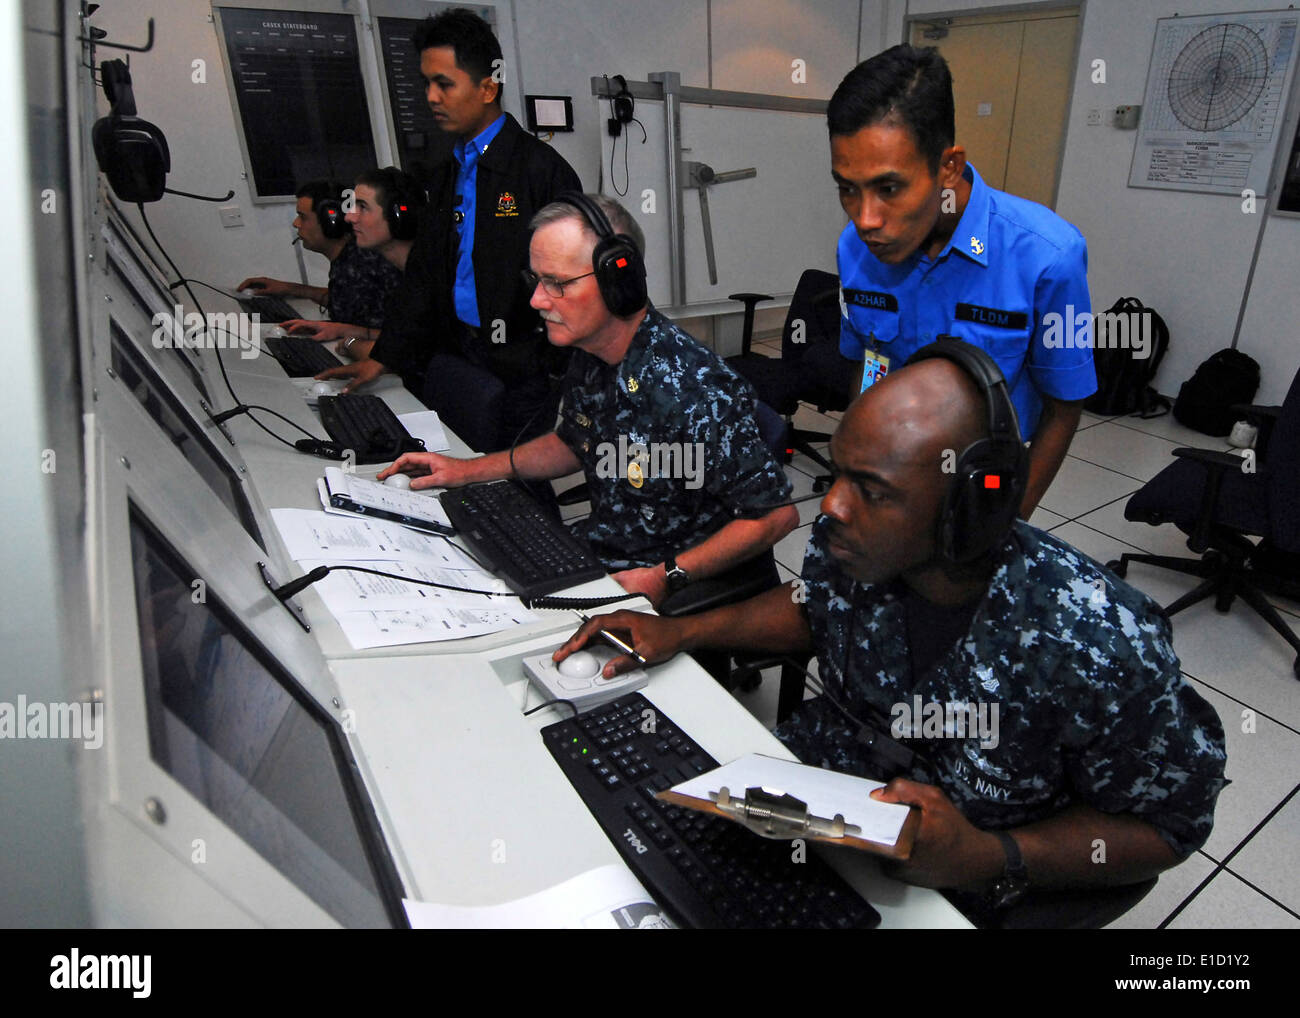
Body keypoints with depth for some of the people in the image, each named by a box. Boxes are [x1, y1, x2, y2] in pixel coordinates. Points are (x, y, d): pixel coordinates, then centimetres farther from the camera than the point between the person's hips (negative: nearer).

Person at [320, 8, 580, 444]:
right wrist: (382, 358, 9)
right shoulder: (447, 175, 14)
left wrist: (561, 378, -13)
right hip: (454, 357, 7)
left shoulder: (542, 169, -9)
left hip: (521, 370, -6)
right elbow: (425, 280, 15)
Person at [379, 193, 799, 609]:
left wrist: (667, 577, -24)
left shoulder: (691, 391, -28)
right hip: (596, 553, 8)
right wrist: (469, 470, 12)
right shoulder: (590, 358, -1)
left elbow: (777, 513, -21)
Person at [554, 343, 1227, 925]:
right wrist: (682, 631, -3)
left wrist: (991, 858, -27)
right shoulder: (846, 540, -16)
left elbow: (1171, 822, -14)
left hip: (953, 887, -4)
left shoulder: (1095, 648, -30)